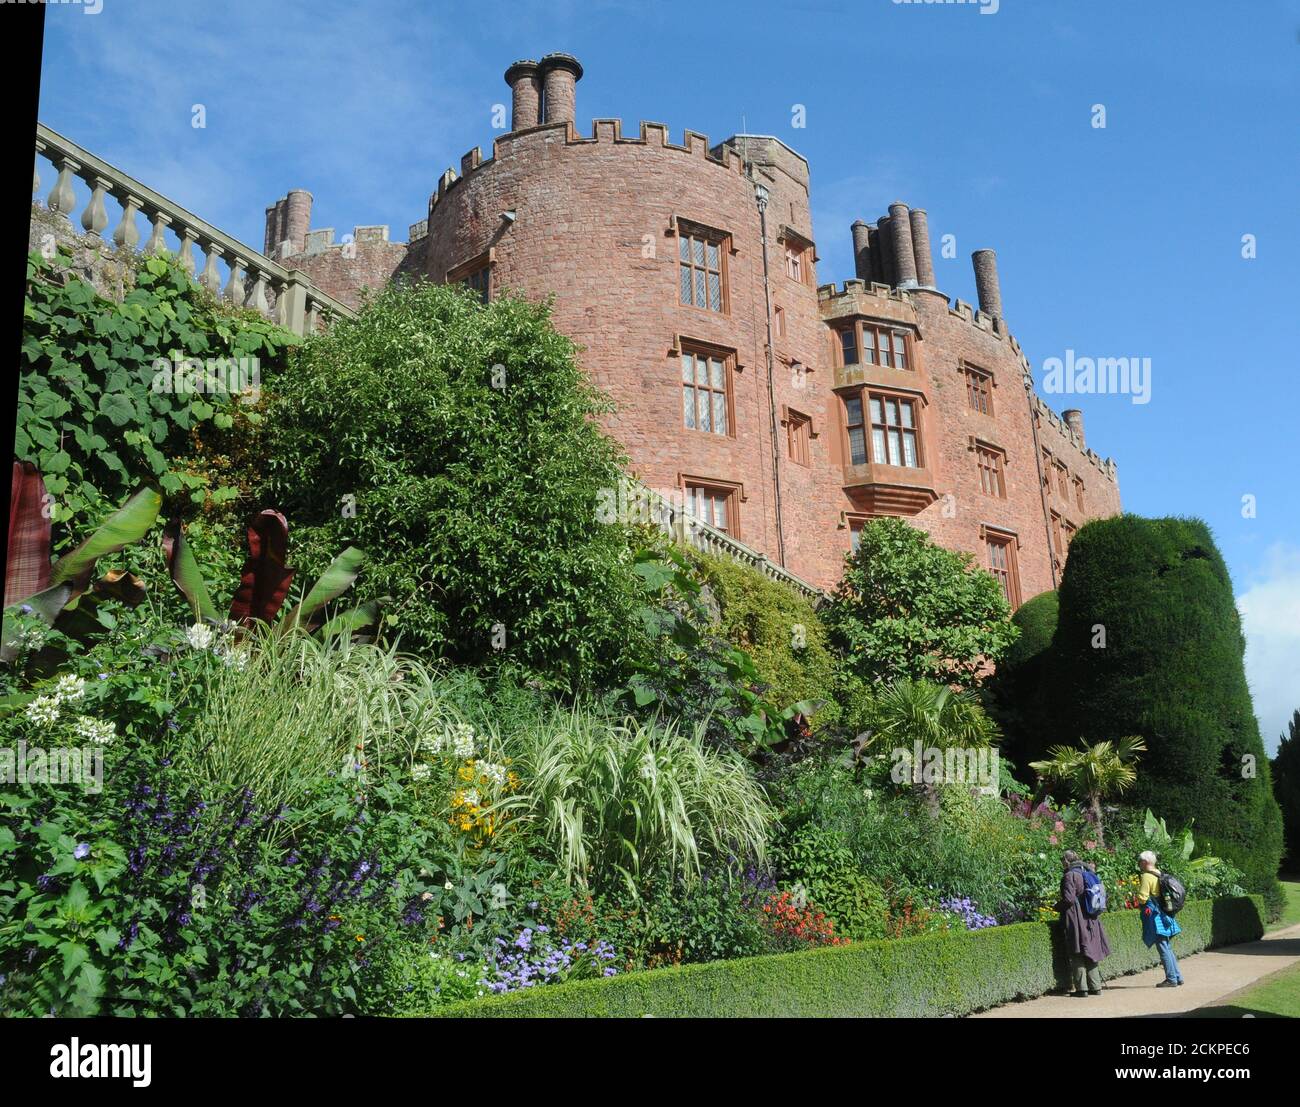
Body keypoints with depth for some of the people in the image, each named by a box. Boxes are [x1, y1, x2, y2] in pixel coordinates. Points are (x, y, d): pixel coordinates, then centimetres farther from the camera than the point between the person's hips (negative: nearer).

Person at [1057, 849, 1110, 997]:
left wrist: (1056, 907, -2)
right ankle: (1095, 987, 16)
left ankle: (1082, 988, -3)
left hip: (1076, 921, -8)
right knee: (1091, 952, 13)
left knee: (1078, 956, -3)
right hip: (1091, 920, 8)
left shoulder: (1069, 876, -13)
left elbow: (1068, 899, -19)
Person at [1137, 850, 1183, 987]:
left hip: (1154, 916, -9)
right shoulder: (1159, 874, 12)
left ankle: (1171, 979, -1)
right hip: (1163, 914, 9)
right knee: (1167, 947, 14)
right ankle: (1178, 977, 17)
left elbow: (1142, 898, -18)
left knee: (1163, 948, -4)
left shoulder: (1146, 877, -14)